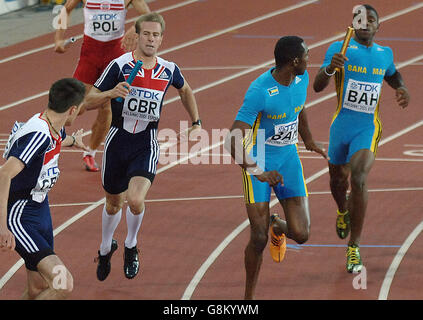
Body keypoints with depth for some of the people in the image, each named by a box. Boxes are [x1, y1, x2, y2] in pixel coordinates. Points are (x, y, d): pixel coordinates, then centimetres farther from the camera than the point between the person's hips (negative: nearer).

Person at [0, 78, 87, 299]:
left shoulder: (56, 130, 5)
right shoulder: (38, 134, -25)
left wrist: (73, 140, 57)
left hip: (41, 212, 10)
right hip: (20, 217, -10)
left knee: (39, 288, 11)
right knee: (63, 284, -21)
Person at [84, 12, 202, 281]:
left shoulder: (169, 70, 0)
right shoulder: (121, 65, -9)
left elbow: (185, 90, 24)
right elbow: (90, 99, -6)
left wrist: (196, 123, 18)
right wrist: (111, 93, -25)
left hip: (147, 145, 0)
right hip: (118, 141, 0)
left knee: (136, 200, -21)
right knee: (113, 203, 15)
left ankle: (131, 246, 8)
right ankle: (106, 249, 45)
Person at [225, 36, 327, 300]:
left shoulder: (302, 79, -5)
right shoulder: (259, 92, -26)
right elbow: (234, 142, -29)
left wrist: (308, 140, 32)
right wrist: (258, 174, -36)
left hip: (289, 159, 5)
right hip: (259, 162, -5)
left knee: (301, 234, -6)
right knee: (258, 239, -6)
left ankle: (277, 226, 32)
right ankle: (249, 297, 16)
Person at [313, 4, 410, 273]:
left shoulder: (385, 54, 6)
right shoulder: (339, 49, -5)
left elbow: (393, 75, 29)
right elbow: (318, 86, -12)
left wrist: (403, 89, 7)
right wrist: (330, 68, -33)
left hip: (368, 128, 0)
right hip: (341, 126, 0)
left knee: (359, 179, -22)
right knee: (338, 181, 16)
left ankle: (354, 247, -16)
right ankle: (343, 211, 56)